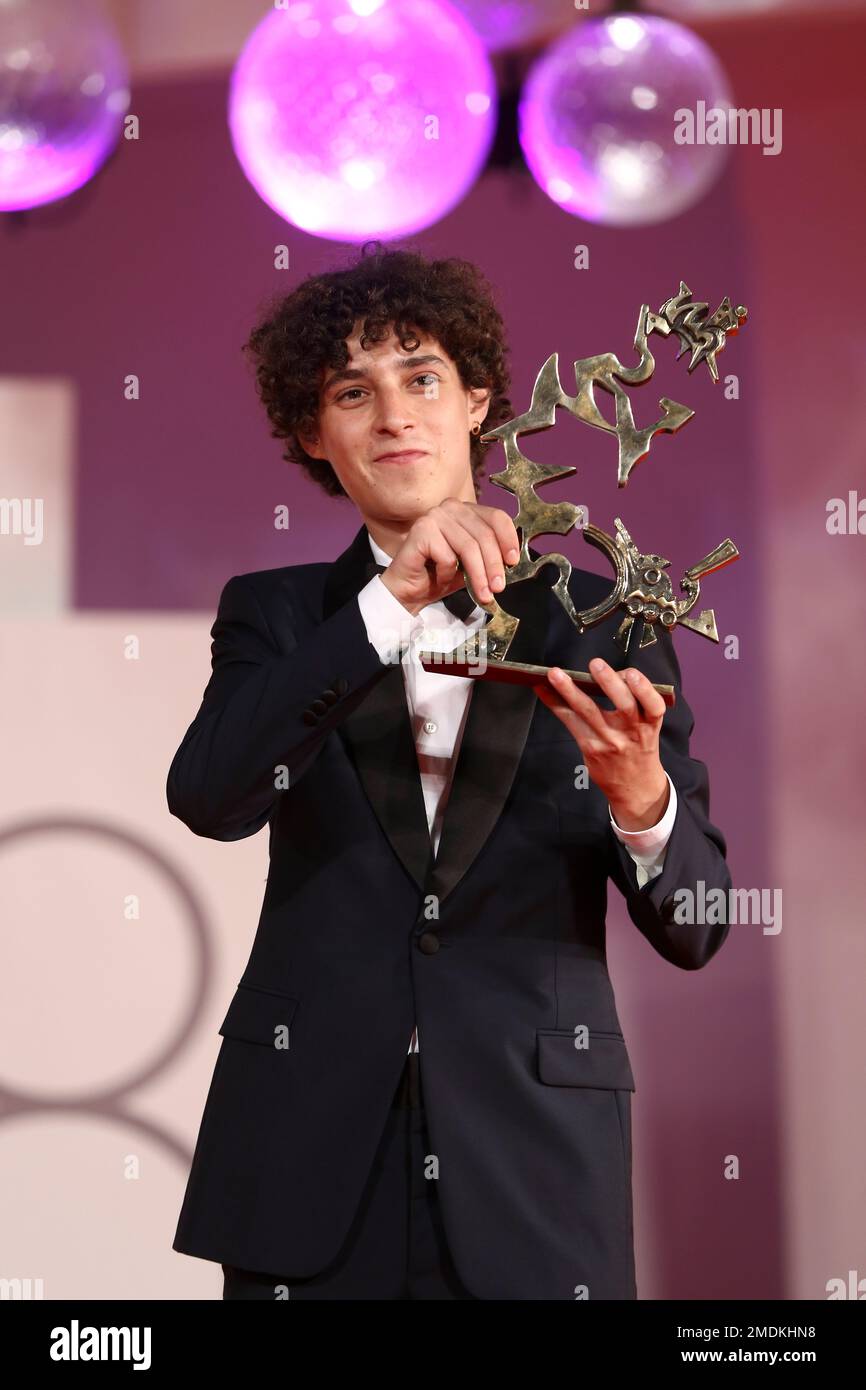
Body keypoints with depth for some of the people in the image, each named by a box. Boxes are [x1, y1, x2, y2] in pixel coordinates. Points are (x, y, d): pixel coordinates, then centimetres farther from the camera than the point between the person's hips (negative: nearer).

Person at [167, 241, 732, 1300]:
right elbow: (207, 797, -12)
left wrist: (643, 804, -19)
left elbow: (695, 930, 2)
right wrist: (391, 602, -19)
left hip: (532, 1164, 0)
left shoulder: (602, 624, 5)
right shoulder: (276, 613, 8)